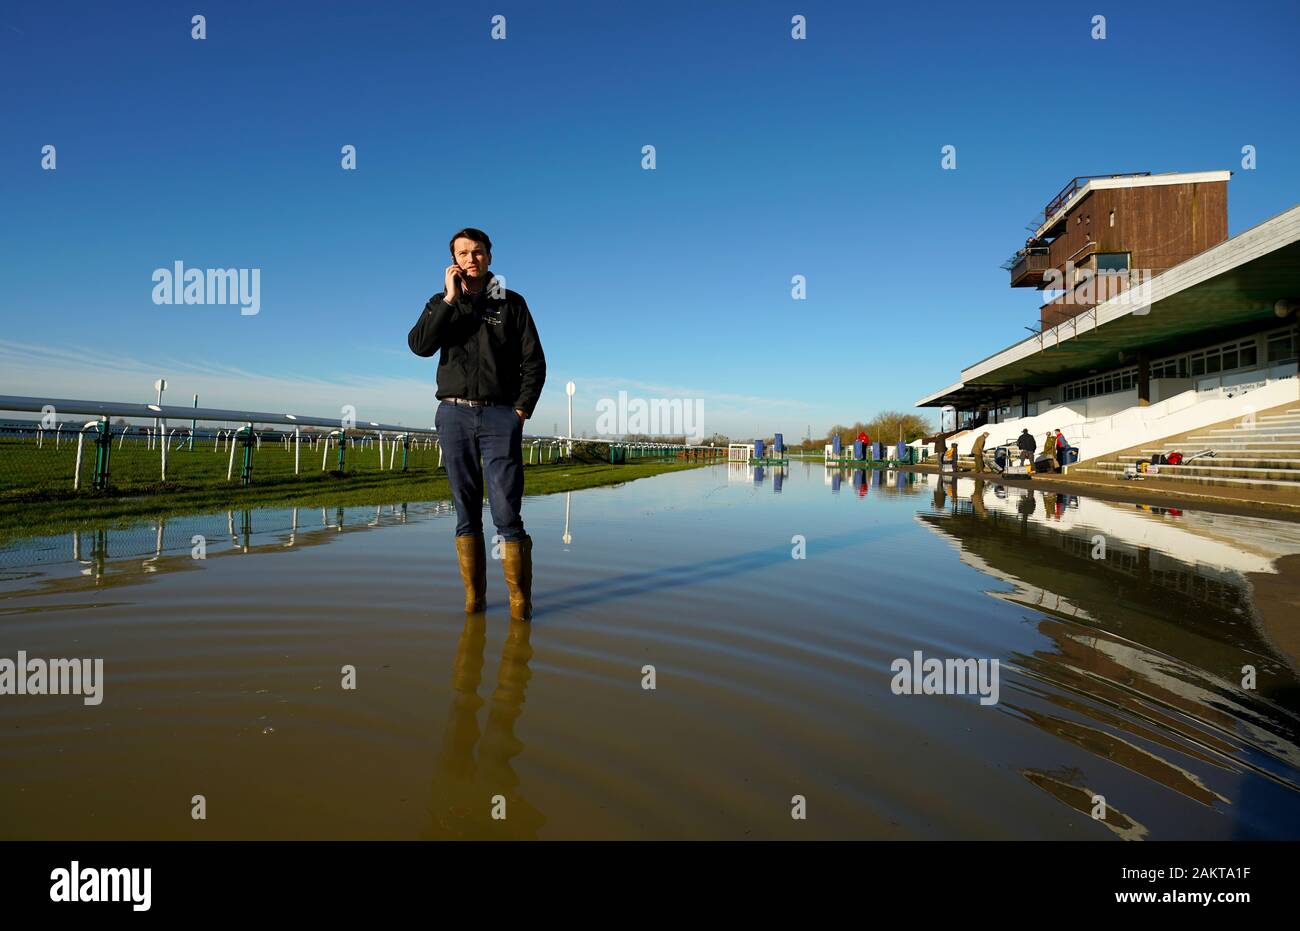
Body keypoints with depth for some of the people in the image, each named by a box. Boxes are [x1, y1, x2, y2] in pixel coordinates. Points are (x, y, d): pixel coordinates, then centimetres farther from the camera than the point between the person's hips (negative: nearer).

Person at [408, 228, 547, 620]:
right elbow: (420, 345, -6)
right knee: (466, 511, 4)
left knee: (506, 512, -9)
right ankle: (473, 596, 10)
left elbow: (534, 361, 5)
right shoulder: (442, 302, 13)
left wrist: (522, 409, -6)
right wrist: (450, 298, -9)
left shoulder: (512, 303, 8)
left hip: (500, 416, -2)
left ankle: (520, 600, -2)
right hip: (454, 415, 2)